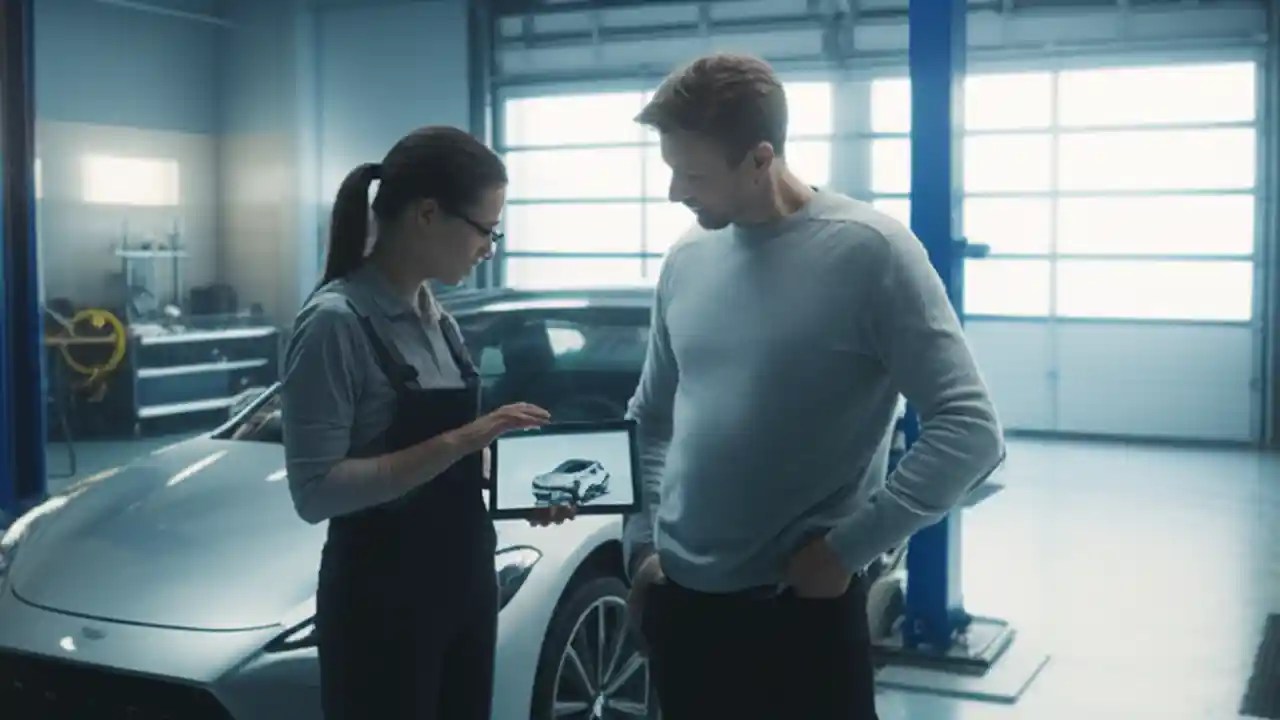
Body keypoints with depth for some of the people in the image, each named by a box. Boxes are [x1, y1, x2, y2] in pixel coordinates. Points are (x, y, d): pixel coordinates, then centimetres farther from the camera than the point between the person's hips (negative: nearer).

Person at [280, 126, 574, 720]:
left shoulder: (437, 319, 7)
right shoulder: (336, 321, -17)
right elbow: (315, 490, -23)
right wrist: (460, 442, -27)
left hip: (464, 584, 8)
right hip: (380, 602, -8)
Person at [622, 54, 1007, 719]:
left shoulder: (867, 251, -12)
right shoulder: (686, 261, 4)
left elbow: (969, 431, -14)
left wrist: (847, 547, -15)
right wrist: (642, 541, 6)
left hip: (803, 610, -5)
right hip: (678, 600, 5)